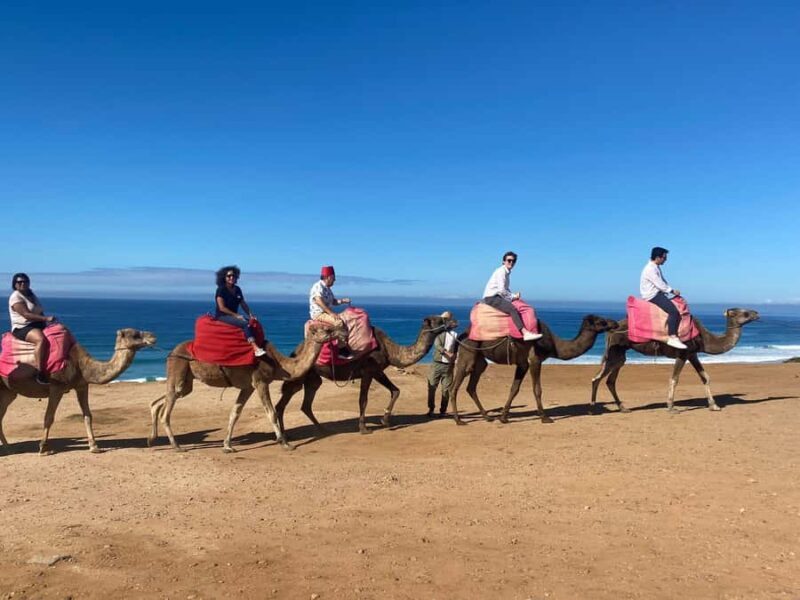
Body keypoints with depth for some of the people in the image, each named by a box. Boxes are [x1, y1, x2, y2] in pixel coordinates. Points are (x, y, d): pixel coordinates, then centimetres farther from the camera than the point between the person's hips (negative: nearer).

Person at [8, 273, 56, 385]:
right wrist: (46, 318, -27)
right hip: (22, 328, -9)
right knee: (41, 339, -37)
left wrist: (46, 321, 6)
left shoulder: (31, 295, 18)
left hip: (38, 325, 9)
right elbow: (26, 314, -21)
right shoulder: (15, 297, -9)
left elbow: (39, 313, 23)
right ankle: (41, 374, -37)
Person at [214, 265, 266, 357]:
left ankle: (259, 346, -29)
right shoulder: (221, 289, -7)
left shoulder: (237, 289, 13)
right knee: (245, 324, -30)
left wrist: (251, 314, -2)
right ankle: (256, 349, -37)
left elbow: (243, 304, 15)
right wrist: (236, 315, -18)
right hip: (222, 316, -7)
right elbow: (222, 308, -14)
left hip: (234, 316, 7)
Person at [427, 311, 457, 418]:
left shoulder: (455, 335, 8)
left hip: (448, 365, 0)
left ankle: (443, 410, 12)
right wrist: (446, 353, -15)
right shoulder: (438, 332, 6)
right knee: (432, 387, 2)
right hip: (437, 364, 0)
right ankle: (431, 409, 12)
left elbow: (457, 350, 3)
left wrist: (454, 355, -12)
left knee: (446, 389, 2)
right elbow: (437, 345, -6)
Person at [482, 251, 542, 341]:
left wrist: (514, 295, 5)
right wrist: (513, 296, -8)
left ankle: (527, 332, 0)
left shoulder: (507, 273, 18)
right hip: (491, 298, -11)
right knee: (513, 309, -28)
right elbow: (501, 290, -20)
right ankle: (525, 333, -36)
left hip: (497, 297, 11)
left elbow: (506, 290, 23)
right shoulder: (501, 271, -12)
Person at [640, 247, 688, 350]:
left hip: (657, 293, 11)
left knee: (679, 304, 12)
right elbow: (660, 284, -20)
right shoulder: (650, 269, -18)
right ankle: (672, 338, -24)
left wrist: (671, 290, 6)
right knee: (673, 311, -24)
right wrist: (672, 291, -10)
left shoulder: (656, 267, 15)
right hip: (652, 295, -11)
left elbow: (663, 282, 20)